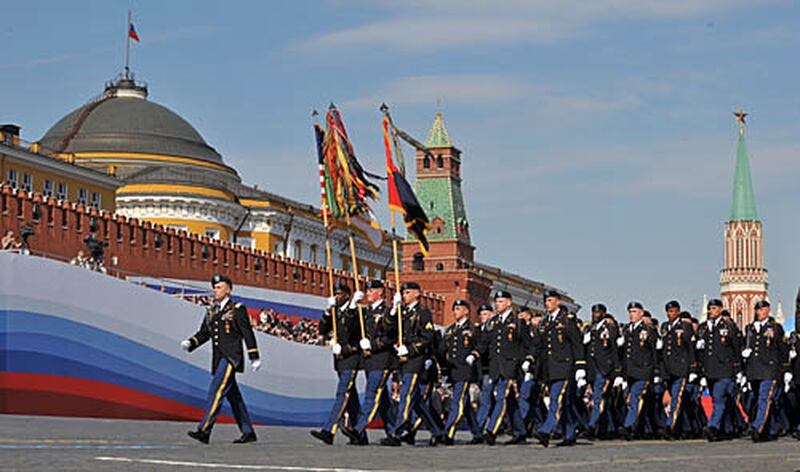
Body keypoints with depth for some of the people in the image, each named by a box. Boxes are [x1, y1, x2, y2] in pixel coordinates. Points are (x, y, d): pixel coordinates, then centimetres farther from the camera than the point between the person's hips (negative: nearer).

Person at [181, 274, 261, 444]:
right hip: (218, 358, 8)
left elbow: (248, 334, -4)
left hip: (231, 357, -7)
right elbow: (203, 333, 17)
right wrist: (190, 343, -2)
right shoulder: (211, 311, 16)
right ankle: (248, 433, 19)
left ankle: (204, 431, -23)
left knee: (216, 390, -17)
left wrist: (254, 358, -6)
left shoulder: (237, 309, -4)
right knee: (233, 396, 11)